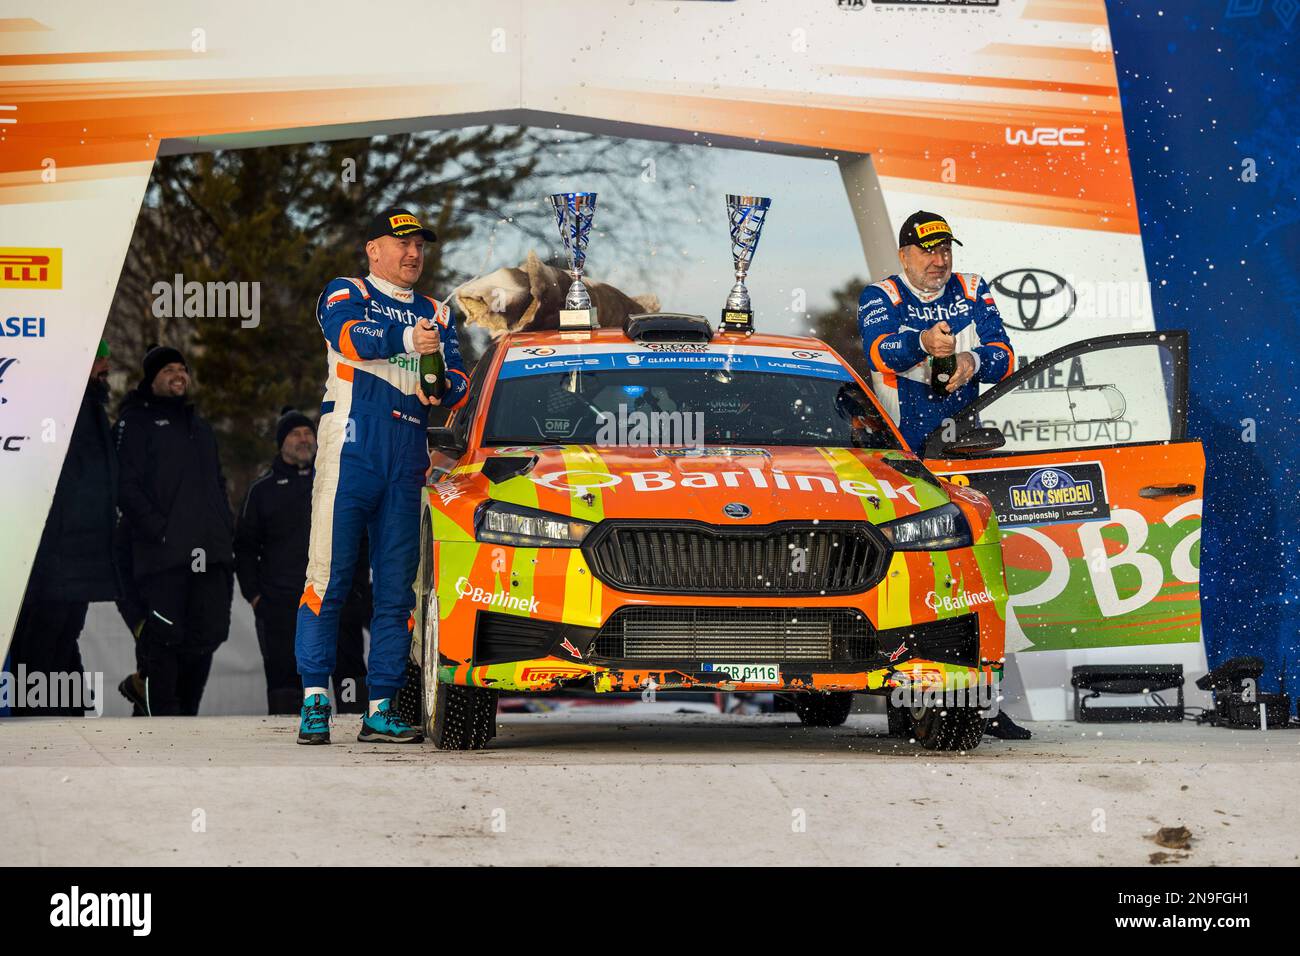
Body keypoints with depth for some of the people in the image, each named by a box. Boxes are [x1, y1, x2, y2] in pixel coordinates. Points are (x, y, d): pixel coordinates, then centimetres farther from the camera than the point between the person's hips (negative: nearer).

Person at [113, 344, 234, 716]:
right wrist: (156, 528, -17)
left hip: (209, 553, 6)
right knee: (165, 636, -9)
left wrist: (225, 527, 13)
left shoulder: (200, 426, 25)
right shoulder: (136, 422, 3)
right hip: (163, 555, -6)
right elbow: (127, 486, -8)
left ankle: (186, 710, 17)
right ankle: (162, 714, -4)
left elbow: (218, 483, 29)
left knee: (210, 633, 3)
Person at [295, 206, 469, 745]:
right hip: (351, 449, -4)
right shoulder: (346, 294, 9)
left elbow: (458, 381, 13)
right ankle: (314, 699, -9)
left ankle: (381, 708, 4)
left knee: (396, 588, 2)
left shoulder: (435, 314, 24)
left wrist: (444, 388, -11)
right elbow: (348, 335, -14)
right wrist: (405, 338, -31)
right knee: (329, 574, -10)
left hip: (407, 459, 5)